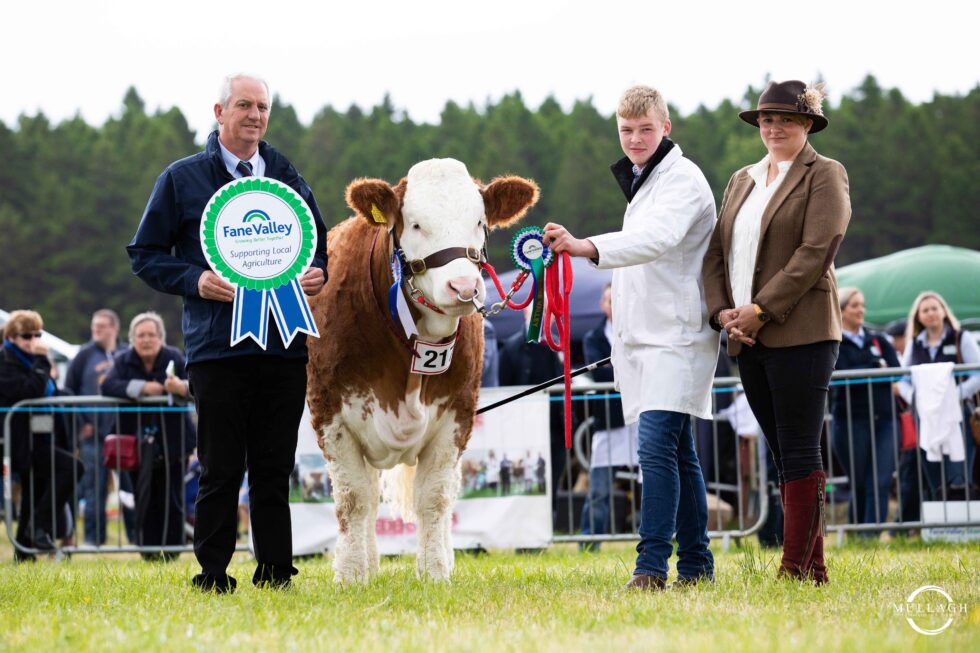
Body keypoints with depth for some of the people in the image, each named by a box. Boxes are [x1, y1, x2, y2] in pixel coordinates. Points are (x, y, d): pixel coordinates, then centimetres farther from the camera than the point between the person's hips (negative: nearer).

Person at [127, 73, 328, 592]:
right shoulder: (183, 179, 5)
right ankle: (212, 576, 6)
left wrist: (318, 275, 1)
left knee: (275, 468, 5)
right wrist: (194, 281, -11)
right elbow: (144, 253, 6)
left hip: (285, 345, 3)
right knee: (220, 470, -1)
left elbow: (320, 247, 24)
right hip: (217, 348, -3)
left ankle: (275, 572, 11)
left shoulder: (288, 179, 16)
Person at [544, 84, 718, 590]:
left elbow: (656, 237, -29)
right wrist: (623, 339, 17)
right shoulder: (641, 181, 21)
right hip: (644, 336, 10)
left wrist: (586, 247, -45)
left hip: (675, 335, -9)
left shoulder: (681, 178, -10)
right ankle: (695, 564, 15)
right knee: (678, 453, 11)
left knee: (657, 446, -19)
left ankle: (652, 564, -22)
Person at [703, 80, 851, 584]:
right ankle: (814, 570, 10)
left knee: (799, 454, -8)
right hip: (748, 338, 7)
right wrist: (722, 312, -3)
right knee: (784, 456, 7)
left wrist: (761, 310, -15)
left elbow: (815, 252, -11)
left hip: (799, 333, -7)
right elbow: (717, 252, 14)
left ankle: (797, 569, -8)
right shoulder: (741, 180, 20)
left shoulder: (825, 175, 0)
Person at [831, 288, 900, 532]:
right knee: (860, 486, 0)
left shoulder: (878, 340, 17)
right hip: (852, 421, -3)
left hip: (884, 420, 3)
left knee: (881, 484, -9)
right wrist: (876, 366, -5)